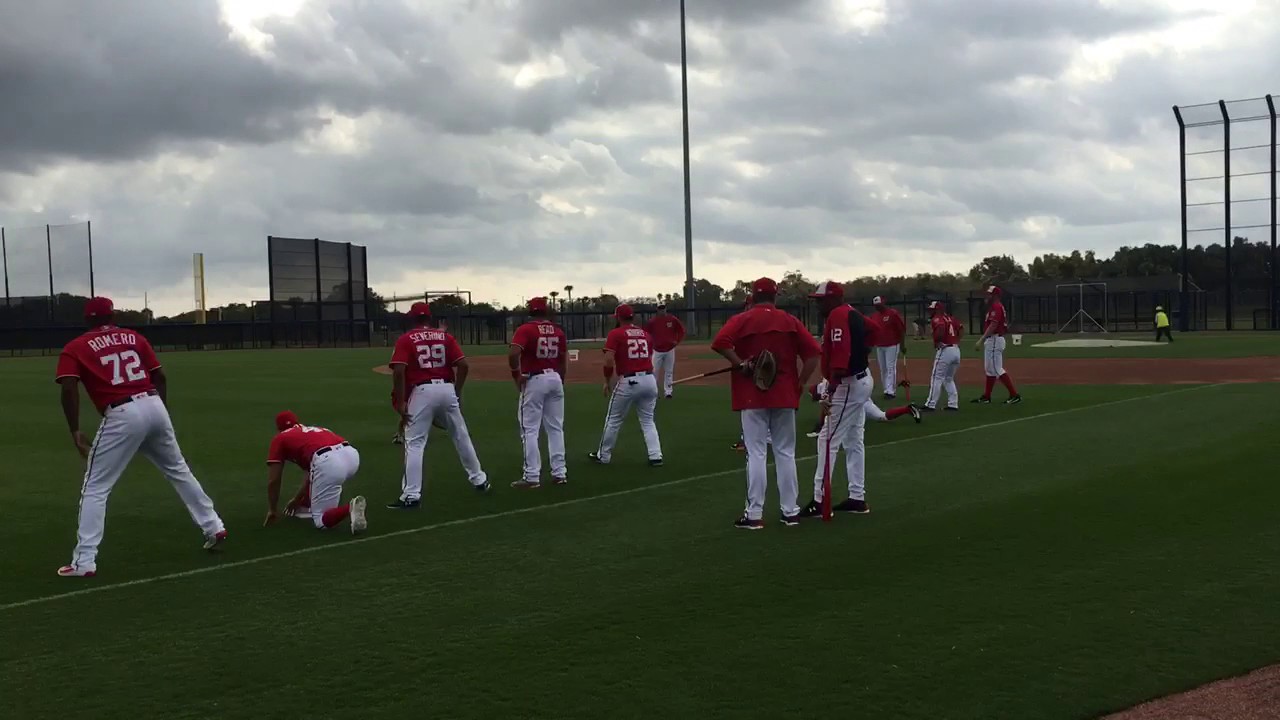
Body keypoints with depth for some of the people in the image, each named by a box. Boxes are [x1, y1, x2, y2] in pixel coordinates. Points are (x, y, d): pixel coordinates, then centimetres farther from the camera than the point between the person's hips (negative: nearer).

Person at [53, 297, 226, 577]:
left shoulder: (75, 348, 6)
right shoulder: (134, 337, 18)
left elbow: (69, 389, -9)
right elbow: (160, 377, 15)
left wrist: (75, 431, -6)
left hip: (122, 416, -4)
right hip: (154, 407, 4)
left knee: (95, 488, 4)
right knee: (179, 471, 23)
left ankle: (84, 562, -2)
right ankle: (214, 528, 28)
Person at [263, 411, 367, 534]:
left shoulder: (280, 438, 24)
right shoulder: (311, 430, 41)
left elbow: (273, 481, 21)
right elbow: (310, 474, 50)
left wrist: (272, 510, 34)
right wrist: (297, 500, 61)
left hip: (327, 462, -7)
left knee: (321, 521, 5)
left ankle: (351, 508, -21)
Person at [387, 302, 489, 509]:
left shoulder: (406, 340, 3)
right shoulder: (445, 337, 12)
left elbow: (398, 371, -10)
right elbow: (463, 365, 2)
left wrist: (400, 402, -7)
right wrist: (457, 392, 12)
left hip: (421, 392, -4)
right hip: (447, 389, 4)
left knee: (414, 444, -1)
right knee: (461, 437, 19)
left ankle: (412, 496, -8)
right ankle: (479, 480, 31)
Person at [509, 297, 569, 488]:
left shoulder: (525, 329, -9)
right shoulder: (558, 331, 8)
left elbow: (513, 353, -23)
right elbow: (564, 360, 12)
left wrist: (517, 375, -10)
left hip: (534, 381, -5)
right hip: (555, 379, 5)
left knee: (530, 430, -2)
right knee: (556, 428, 13)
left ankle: (532, 477, -5)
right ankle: (559, 473, 14)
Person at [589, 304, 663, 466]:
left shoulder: (615, 334, -3)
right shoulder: (645, 334, 12)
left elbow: (609, 361, -12)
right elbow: (649, 357, 13)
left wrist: (607, 381, 0)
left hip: (628, 381, -4)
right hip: (649, 380, 4)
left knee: (613, 420, 11)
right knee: (648, 420, 15)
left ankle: (603, 456, 22)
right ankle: (656, 456, 5)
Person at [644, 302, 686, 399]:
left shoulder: (673, 320, -2)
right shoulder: (653, 321, -3)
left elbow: (681, 330, 7)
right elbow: (646, 333, 4)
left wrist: (677, 341, -2)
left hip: (670, 350, 1)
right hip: (657, 350, -1)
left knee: (669, 372, 7)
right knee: (654, 371, -3)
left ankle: (668, 391, 14)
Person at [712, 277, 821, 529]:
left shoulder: (742, 320, -2)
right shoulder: (790, 321, 6)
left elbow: (720, 343, -20)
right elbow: (812, 354, -1)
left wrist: (740, 365, -12)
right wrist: (799, 384, 2)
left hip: (752, 396, -2)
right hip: (784, 396, 3)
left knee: (756, 454, -1)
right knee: (785, 453, 10)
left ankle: (754, 514, -2)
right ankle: (790, 511, 14)